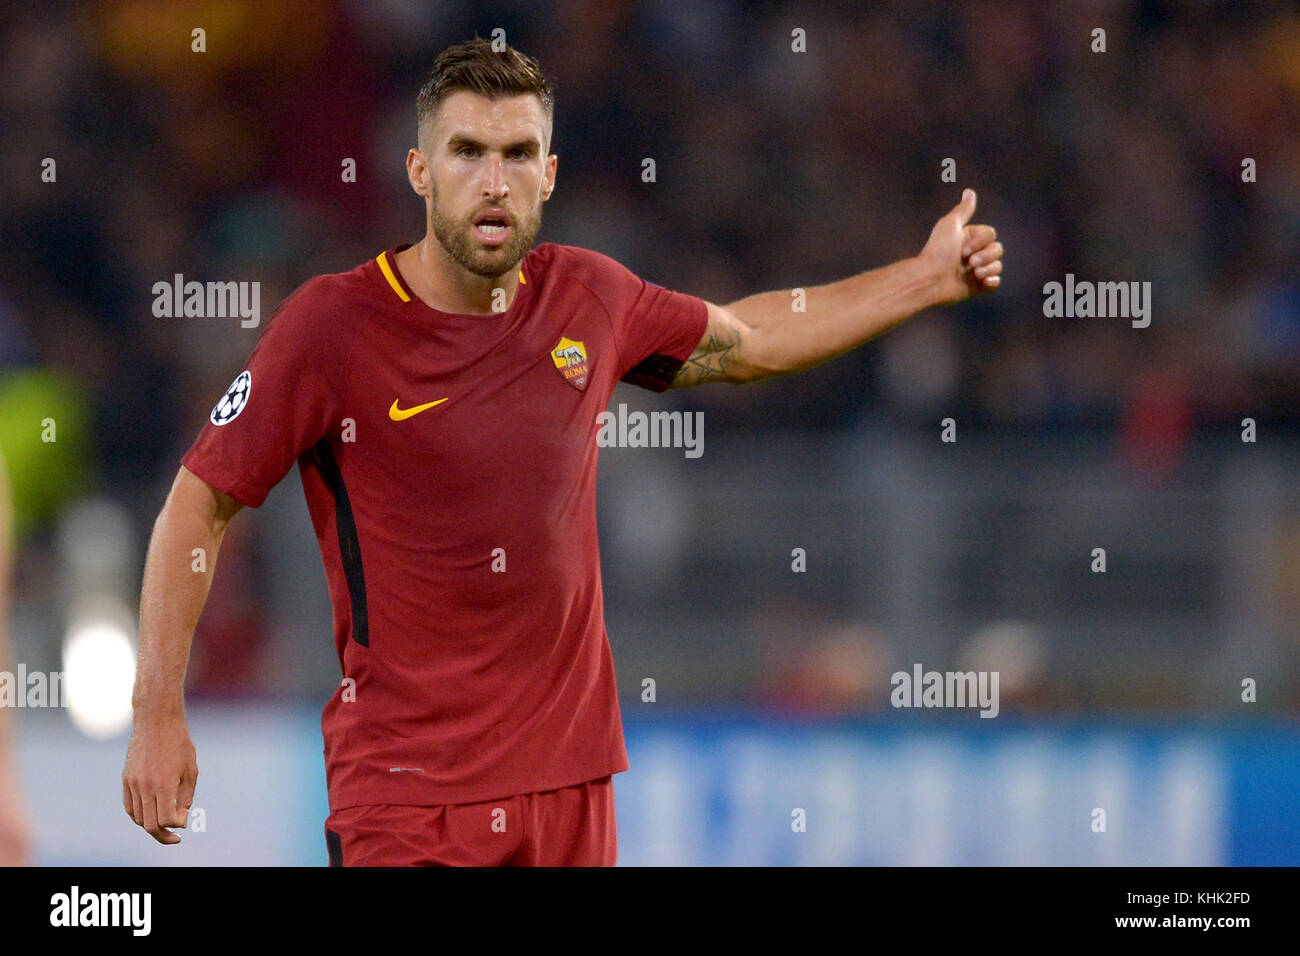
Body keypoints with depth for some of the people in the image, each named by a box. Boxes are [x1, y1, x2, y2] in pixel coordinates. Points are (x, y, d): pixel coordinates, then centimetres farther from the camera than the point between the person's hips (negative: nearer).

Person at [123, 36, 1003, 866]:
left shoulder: (586, 297, 4)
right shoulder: (330, 325, -10)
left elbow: (743, 341, 25)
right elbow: (201, 503, -4)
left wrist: (927, 280, 26)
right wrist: (158, 713, -9)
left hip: (572, 774, 5)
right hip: (403, 786, -5)